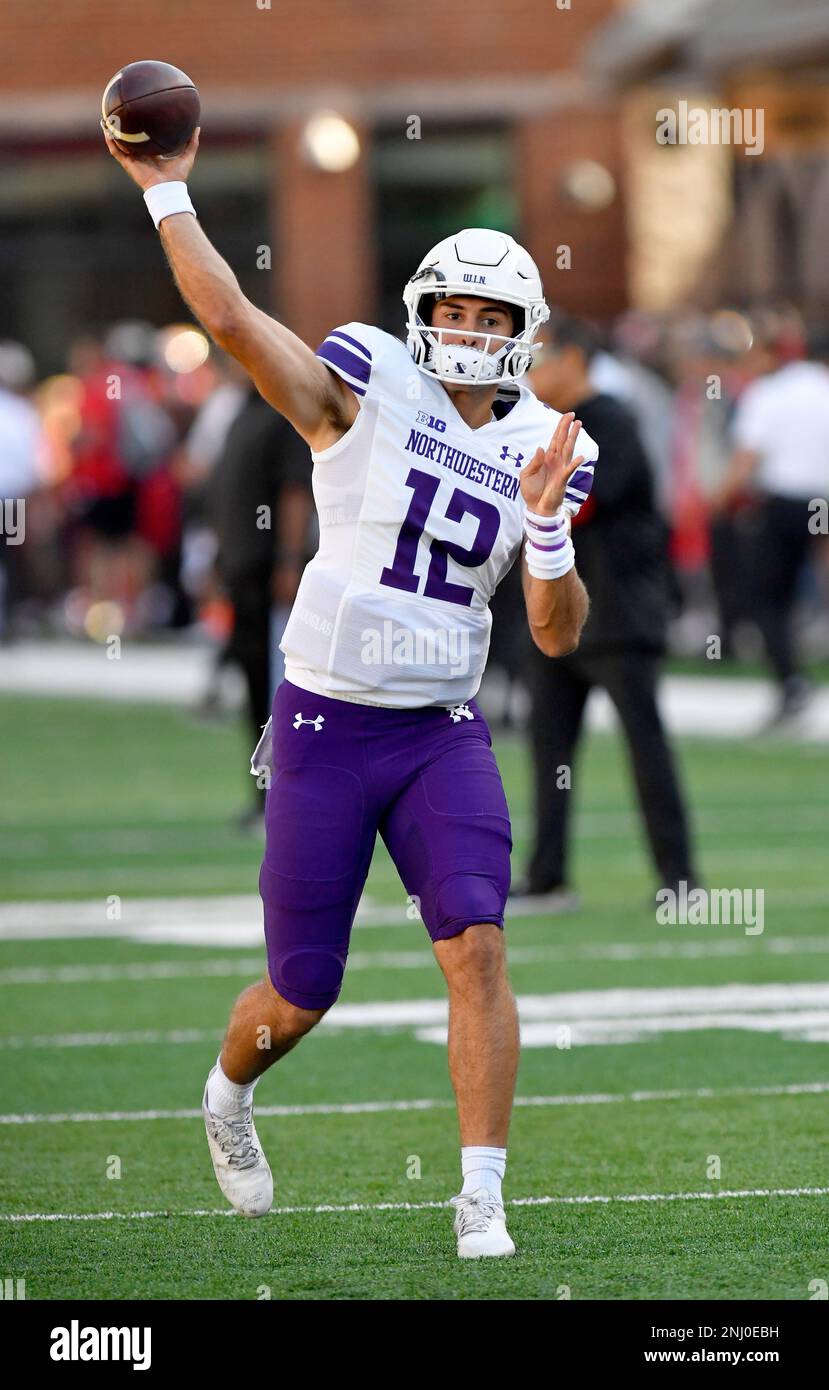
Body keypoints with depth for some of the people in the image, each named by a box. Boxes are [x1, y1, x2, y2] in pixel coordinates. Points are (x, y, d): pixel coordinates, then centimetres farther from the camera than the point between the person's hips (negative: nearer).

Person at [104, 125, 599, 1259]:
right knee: (301, 998, 5)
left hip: (443, 732, 2)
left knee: (477, 948, -19)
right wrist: (167, 193, -21)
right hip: (325, 728, -2)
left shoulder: (540, 448, 5)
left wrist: (547, 526, -15)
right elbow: (230, 316, -20)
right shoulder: (365, 388, -7)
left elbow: (558, 633, 1)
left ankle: (483, 1199, -13)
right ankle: (229, 1095, 40)